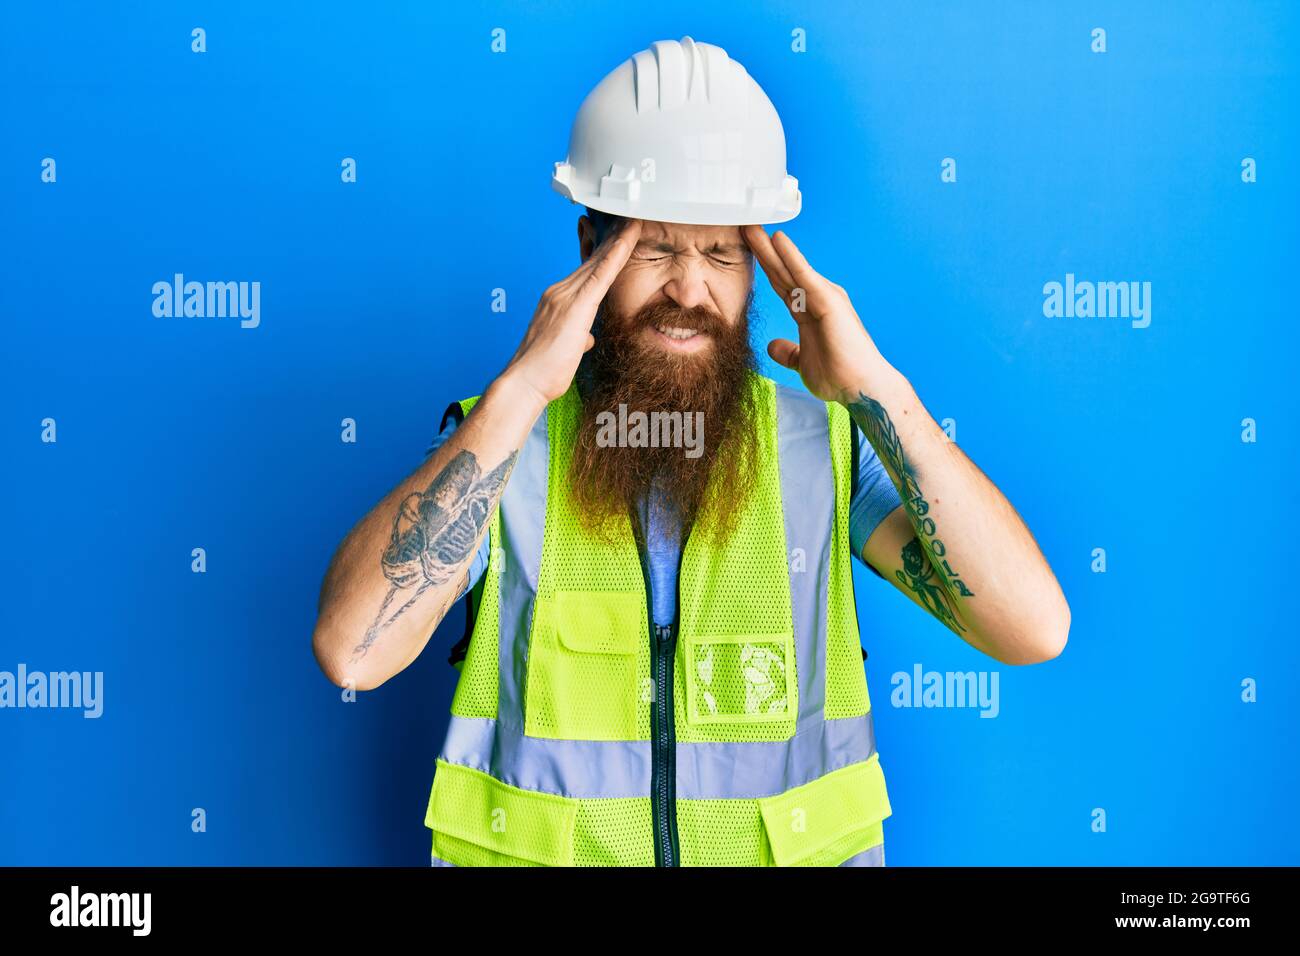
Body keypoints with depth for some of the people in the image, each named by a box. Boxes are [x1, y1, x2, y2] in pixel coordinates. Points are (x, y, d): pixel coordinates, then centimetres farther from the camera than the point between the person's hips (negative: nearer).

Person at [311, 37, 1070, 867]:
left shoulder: (829, 443, -4)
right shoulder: (501, 445, -5)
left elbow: (1033, 631, -14)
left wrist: (875, 386, -18)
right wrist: (520, 390, -22)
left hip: (801, 847, 1)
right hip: (531, 849, 0)